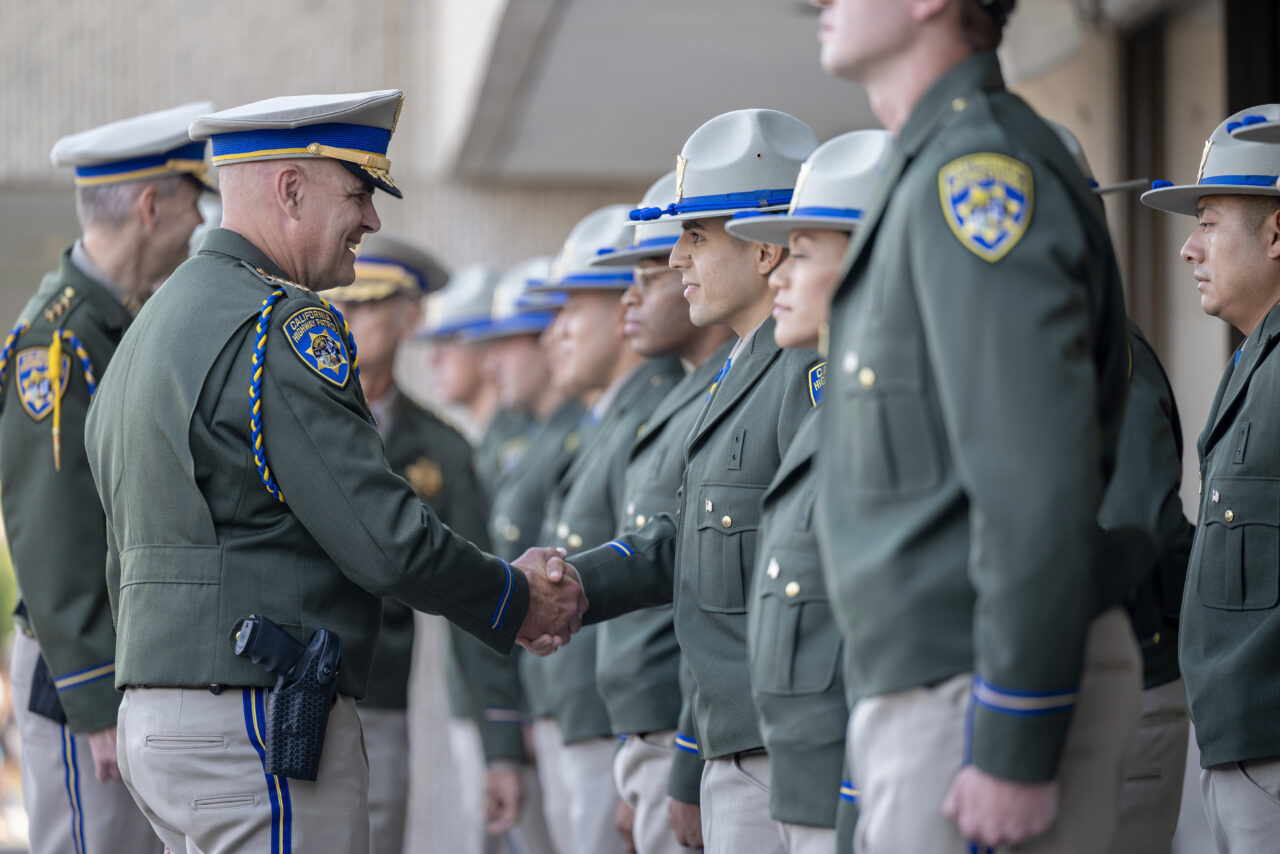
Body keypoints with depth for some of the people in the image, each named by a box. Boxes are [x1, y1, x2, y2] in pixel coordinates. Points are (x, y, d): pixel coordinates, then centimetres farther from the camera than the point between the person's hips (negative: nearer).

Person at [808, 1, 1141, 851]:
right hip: (930, 680, 10)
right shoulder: (933, 174, 18)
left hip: (987, 692, -10)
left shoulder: (981, 168, -14)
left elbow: (1039, 477, -21)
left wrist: (1016, 749, -23)